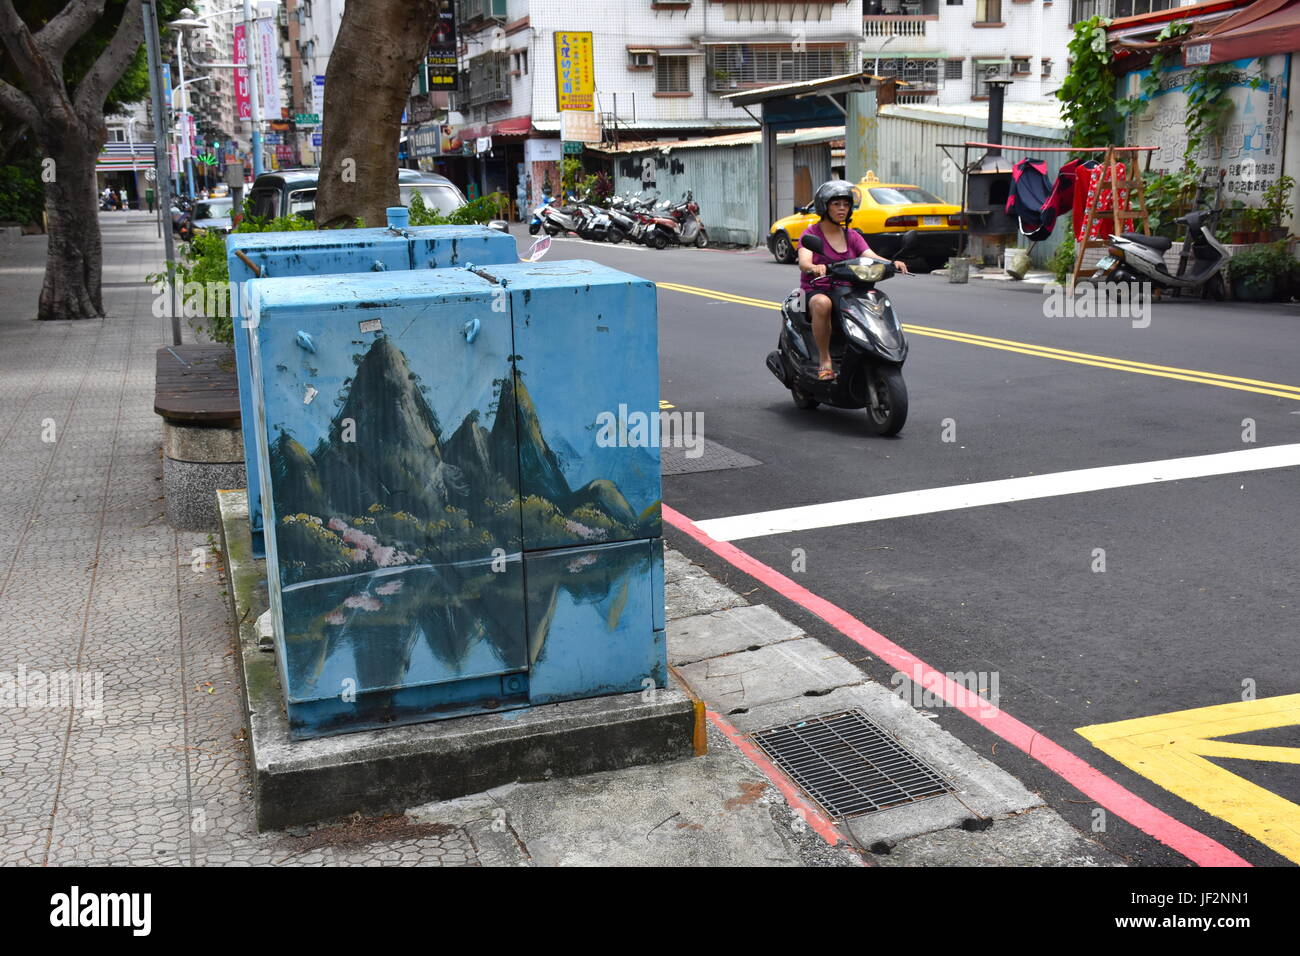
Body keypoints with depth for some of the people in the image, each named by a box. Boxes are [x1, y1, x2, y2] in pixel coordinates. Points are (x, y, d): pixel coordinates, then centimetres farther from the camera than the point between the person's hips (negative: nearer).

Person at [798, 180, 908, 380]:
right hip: (816, 292, -4)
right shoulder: (811, 234, 0)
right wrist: (814, 268, -45)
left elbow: (871, 257, -2)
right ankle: (824, 360, -29)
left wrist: (892, 263, -24)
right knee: (823, 304, -40)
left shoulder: (852, 236, 15)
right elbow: (803, 262, -19)